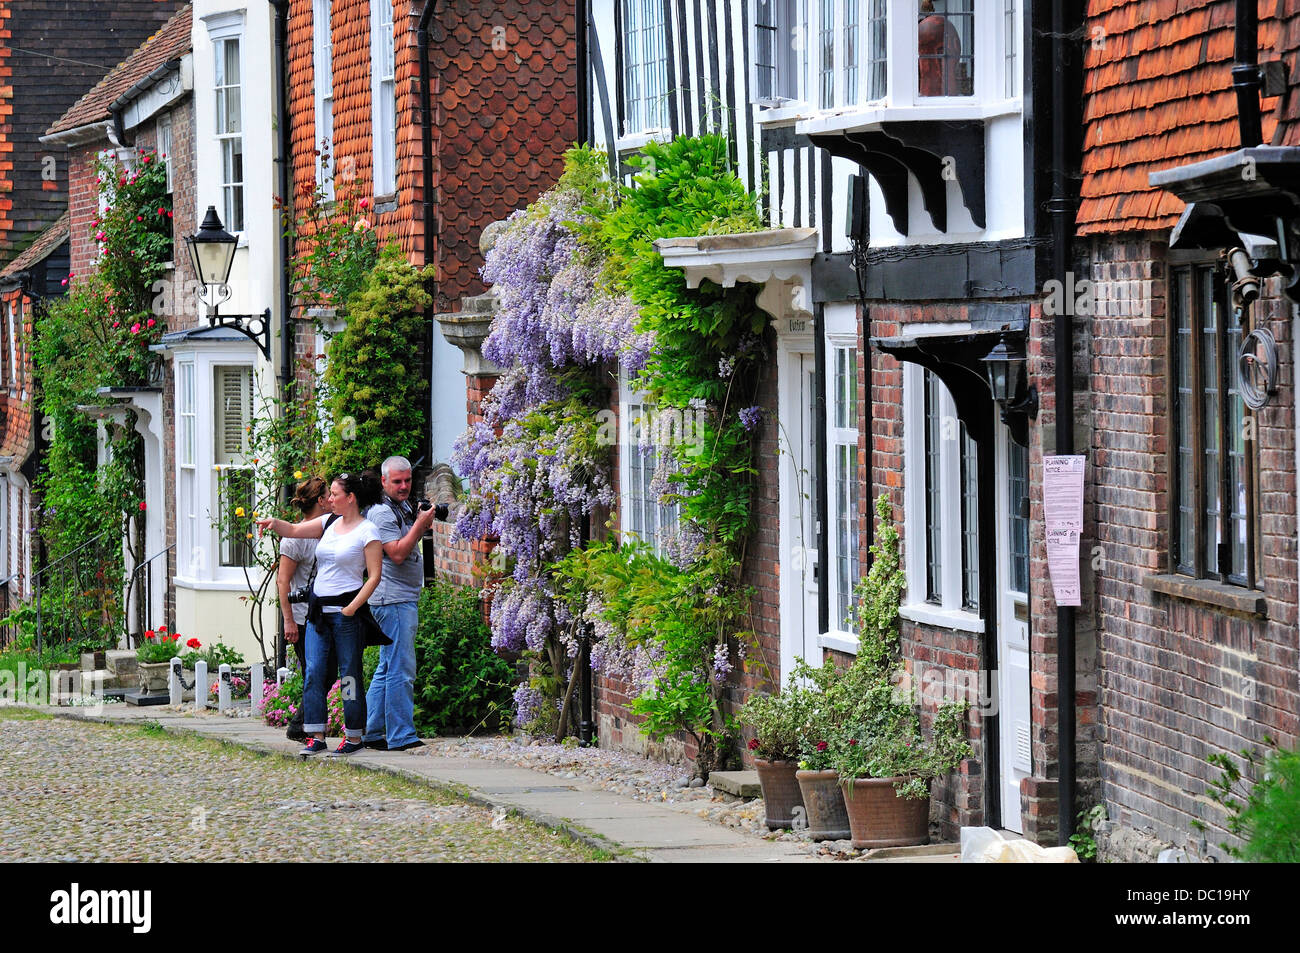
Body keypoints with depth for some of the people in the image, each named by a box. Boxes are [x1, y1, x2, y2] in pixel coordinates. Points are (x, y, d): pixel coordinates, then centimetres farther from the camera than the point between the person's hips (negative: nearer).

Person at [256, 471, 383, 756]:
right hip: (318, 609, 7)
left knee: (349, 673, -1)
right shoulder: (329, 523, 13)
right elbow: (295, 530, 14)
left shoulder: (367, 532, -7)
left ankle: (354, 735, 6)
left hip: (346, 610, -7)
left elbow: (375, 575, -9)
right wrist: (274, 524, -8)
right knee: (314, 671, 0)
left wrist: (352, 607, -15)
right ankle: (317, 736, 2)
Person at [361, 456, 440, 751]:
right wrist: (420, 524, -18)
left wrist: (423, 526, 12)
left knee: (387, 669, 13)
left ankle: (369, 733, 18)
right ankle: (401, 736, -10)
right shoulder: (382, 513, -12)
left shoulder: (403, 507, 18)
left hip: (405, 599, 10)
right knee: (401, 670, -10)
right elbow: (397, 553, -21)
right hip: (393, 600, -10)